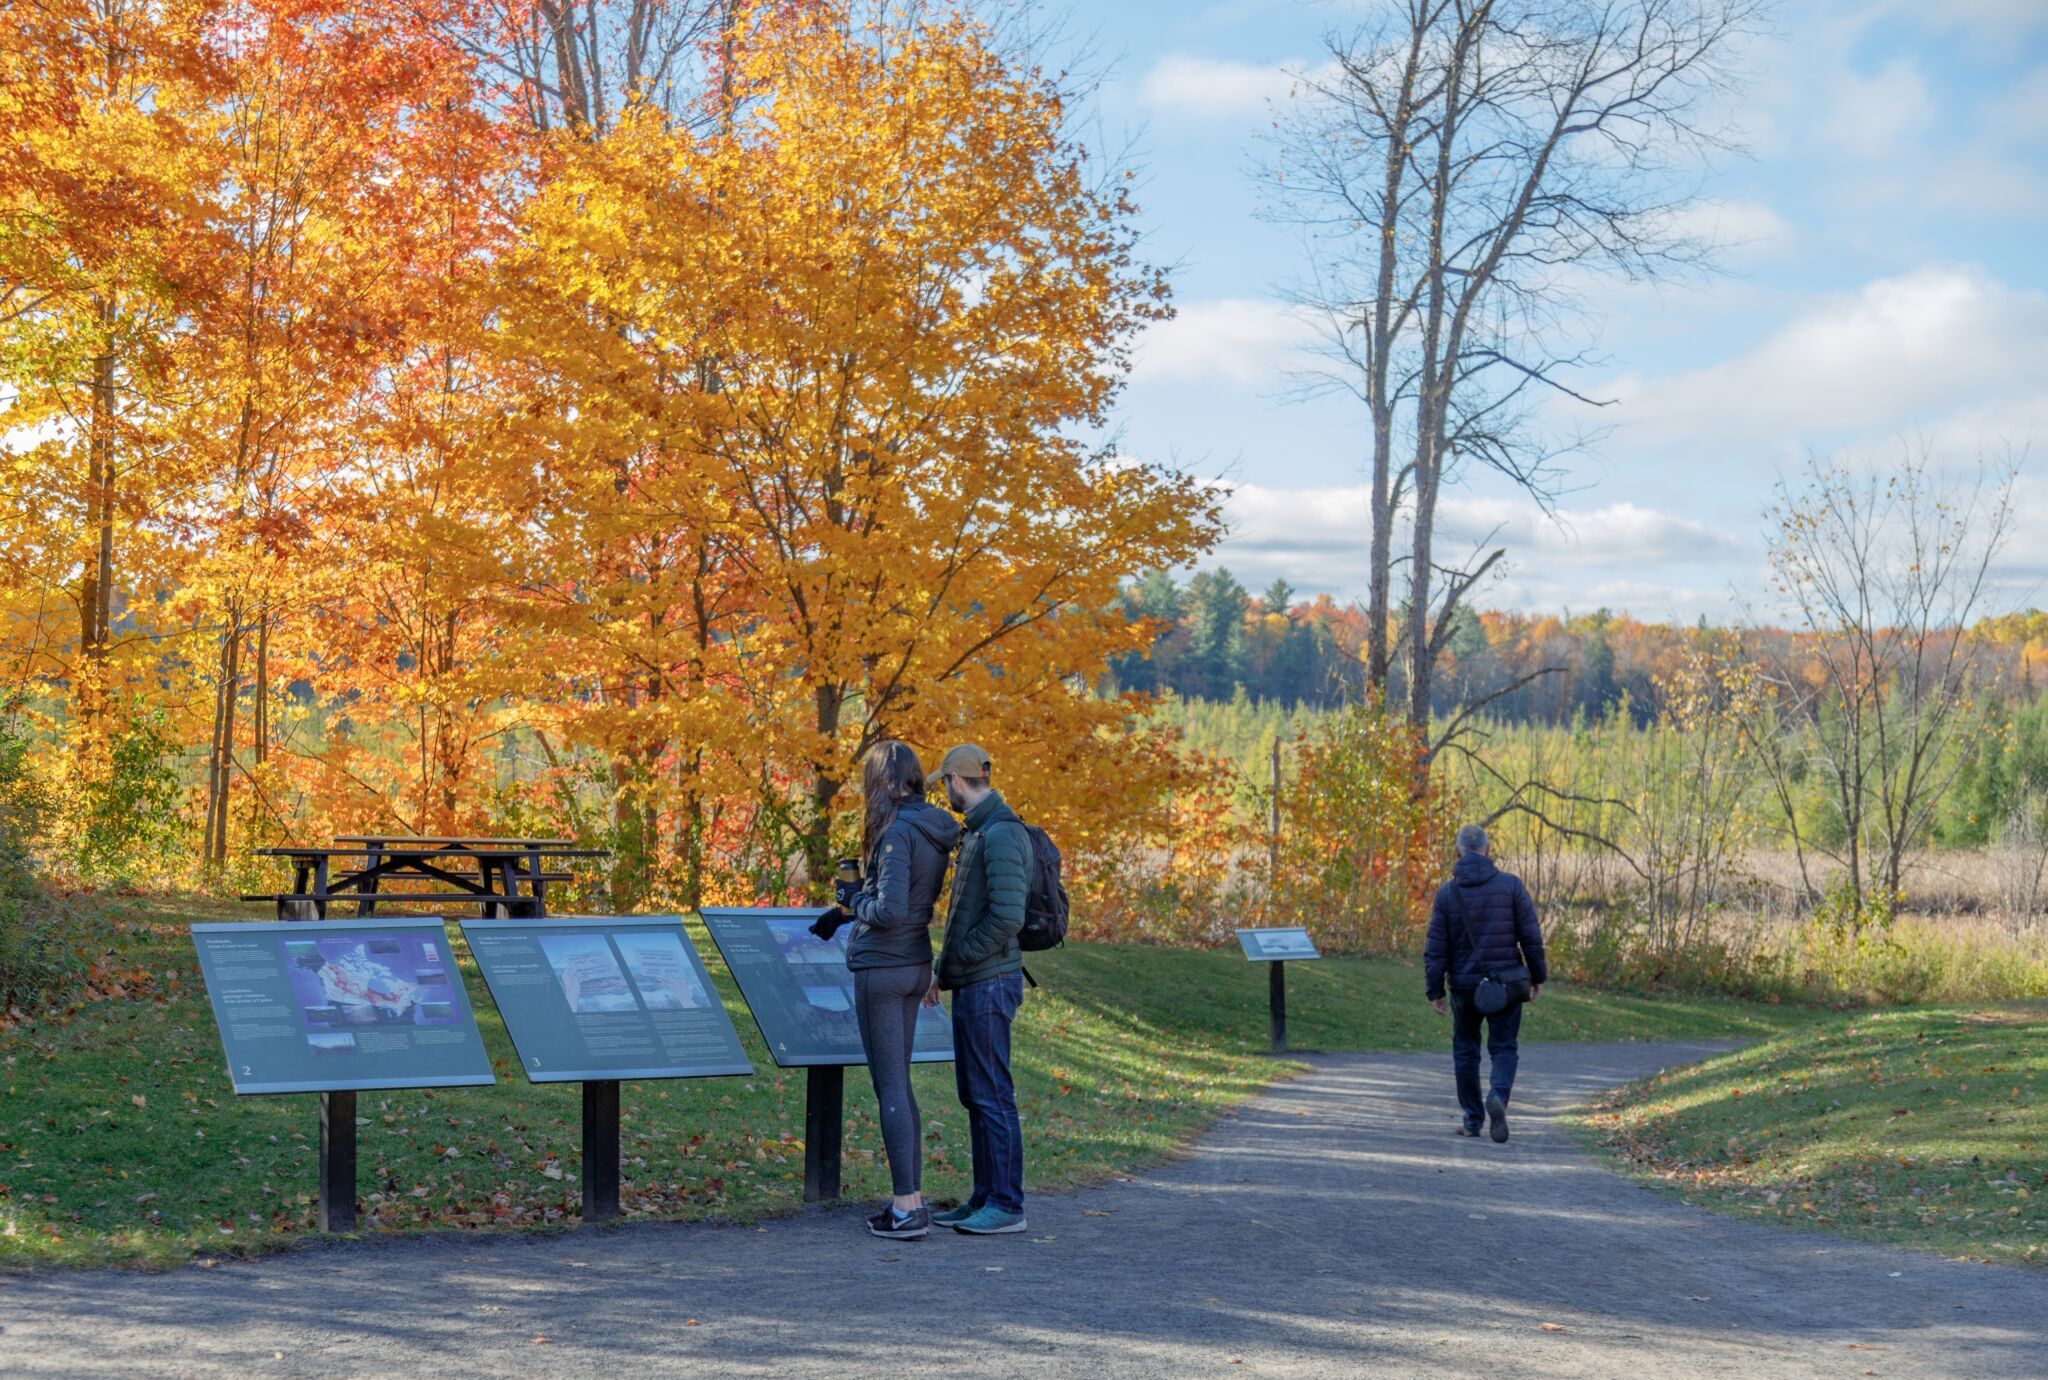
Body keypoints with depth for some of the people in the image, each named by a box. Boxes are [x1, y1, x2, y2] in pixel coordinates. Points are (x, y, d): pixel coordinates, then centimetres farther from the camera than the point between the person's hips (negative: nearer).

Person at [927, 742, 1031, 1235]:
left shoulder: (1001, 834, -17)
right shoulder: (978, 832, 16)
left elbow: (1007, 916, -25)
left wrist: (959, 960, -15)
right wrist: (943, 972, 17)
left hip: (988, 984, -10)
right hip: (972, 985, 10)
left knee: (992, 1095, -6)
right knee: (974, 1095, 13)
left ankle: (1007, 1206, -1)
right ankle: (985, 1200, 19)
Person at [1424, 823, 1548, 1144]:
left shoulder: (1447, 893, -3)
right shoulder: (1510, 884, -4)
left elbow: (1436, 948, -3)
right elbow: (1531, 936, -4)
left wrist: (1435, 990, 2)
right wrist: (1538, 975, 6)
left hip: (1464, 985, 0)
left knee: (1465, 1049, 14)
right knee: (1504, 1048, 6)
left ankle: (1472, 1120, 18)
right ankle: (1498, 1096, -22)